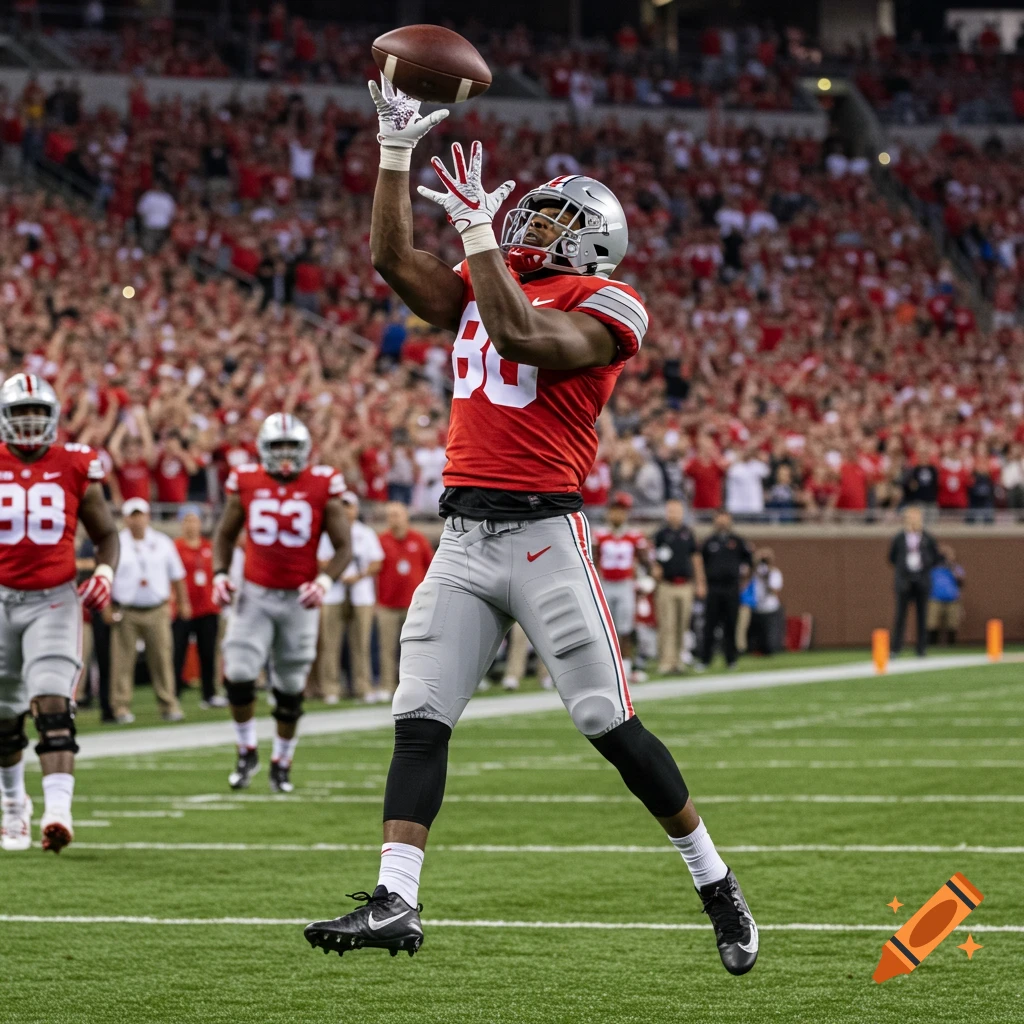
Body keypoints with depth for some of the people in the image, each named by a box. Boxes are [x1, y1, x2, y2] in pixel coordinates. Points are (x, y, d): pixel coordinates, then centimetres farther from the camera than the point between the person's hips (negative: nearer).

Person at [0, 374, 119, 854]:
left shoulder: (75, 467, -1)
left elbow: (106, 533, 10)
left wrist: (105, 572, -8)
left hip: (54, 601, -2)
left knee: (52, 704, -18)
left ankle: (58, 811, -28)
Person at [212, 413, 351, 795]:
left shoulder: (322, 486, -6)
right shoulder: (245, 483, -2)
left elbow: (344, 547, -1)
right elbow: (225, 535, 13)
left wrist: (325, 581, -18)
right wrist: (219, 573, -4)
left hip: (299, 598, -1)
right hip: (255, 594, 1)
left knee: (290, 687, 6)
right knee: (238, 672, -13)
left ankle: (282, 762, 23)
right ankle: (247, 752, 8)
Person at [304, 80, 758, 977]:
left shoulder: (602, 306, -4)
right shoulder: (482, 287, 18)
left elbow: (521, 336, -20)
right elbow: (394, 260, 9)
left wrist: (478, 226, -15)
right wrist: (397, 149, 5)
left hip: (543, 534, -6)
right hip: (463, 535, 6)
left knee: (611, 724, -4)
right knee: (420, 722, -3)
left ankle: (718, 887, 10)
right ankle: (395, 903, -4)